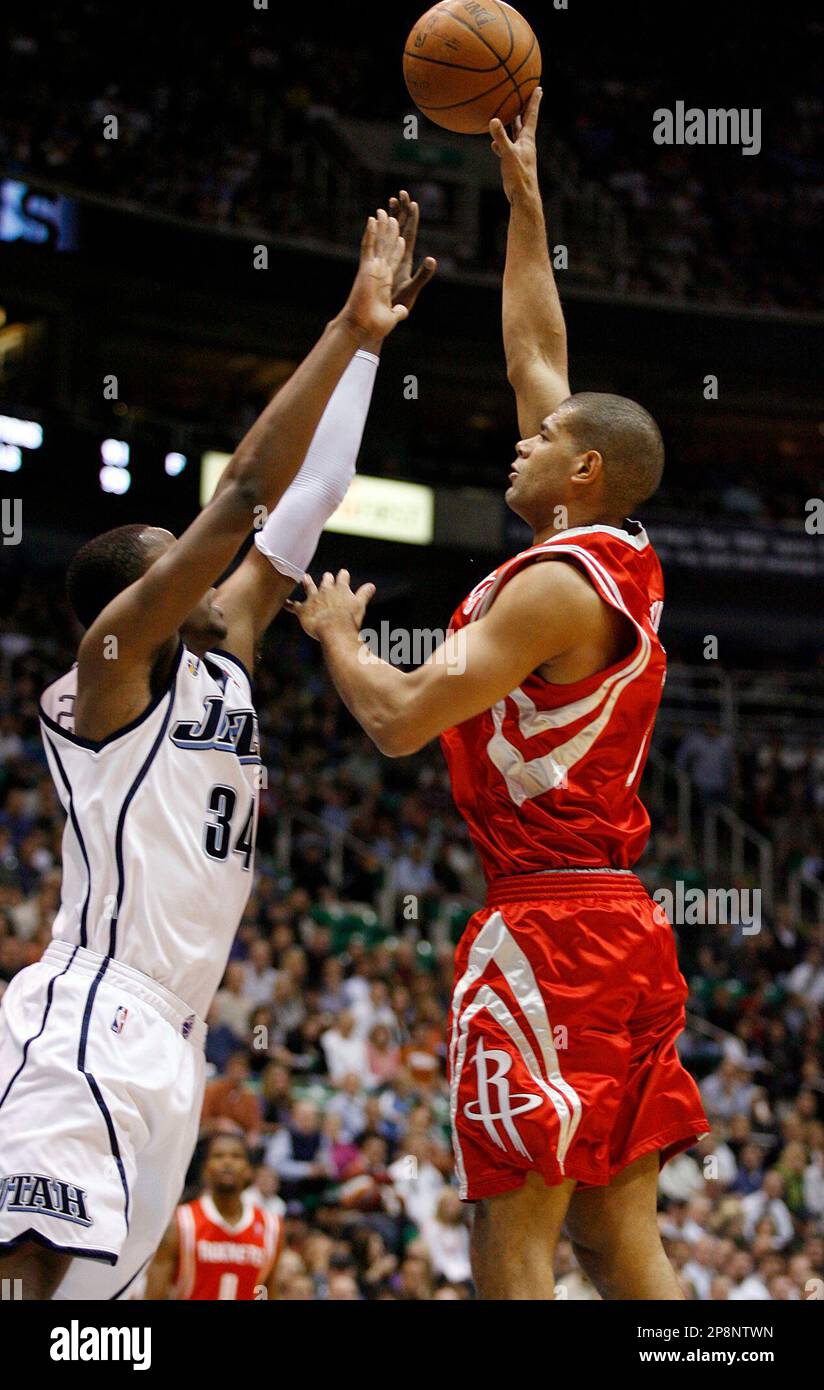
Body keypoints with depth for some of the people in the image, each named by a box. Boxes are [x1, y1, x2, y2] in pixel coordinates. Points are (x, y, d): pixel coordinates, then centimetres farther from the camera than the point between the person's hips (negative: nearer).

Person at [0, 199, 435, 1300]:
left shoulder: (221, 653, 18)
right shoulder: (114, 656, -4)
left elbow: (305, 502, 18)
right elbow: (244, 493, -11)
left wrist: (370, 342, 17)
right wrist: (348, 329, -9)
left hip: (170, 1042, 9)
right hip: (91, 1025, -9)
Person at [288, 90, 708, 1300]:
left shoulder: (554, 585, -13)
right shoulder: (621, 563, 13)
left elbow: (399, 721, -16)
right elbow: (538, 358, 23)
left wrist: (334, 632, 4)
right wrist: (523, 196, 27)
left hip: (548, 928, -9)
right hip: (621, 928, 9)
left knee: (513, 1244, -8)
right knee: (621, 1242, 8)